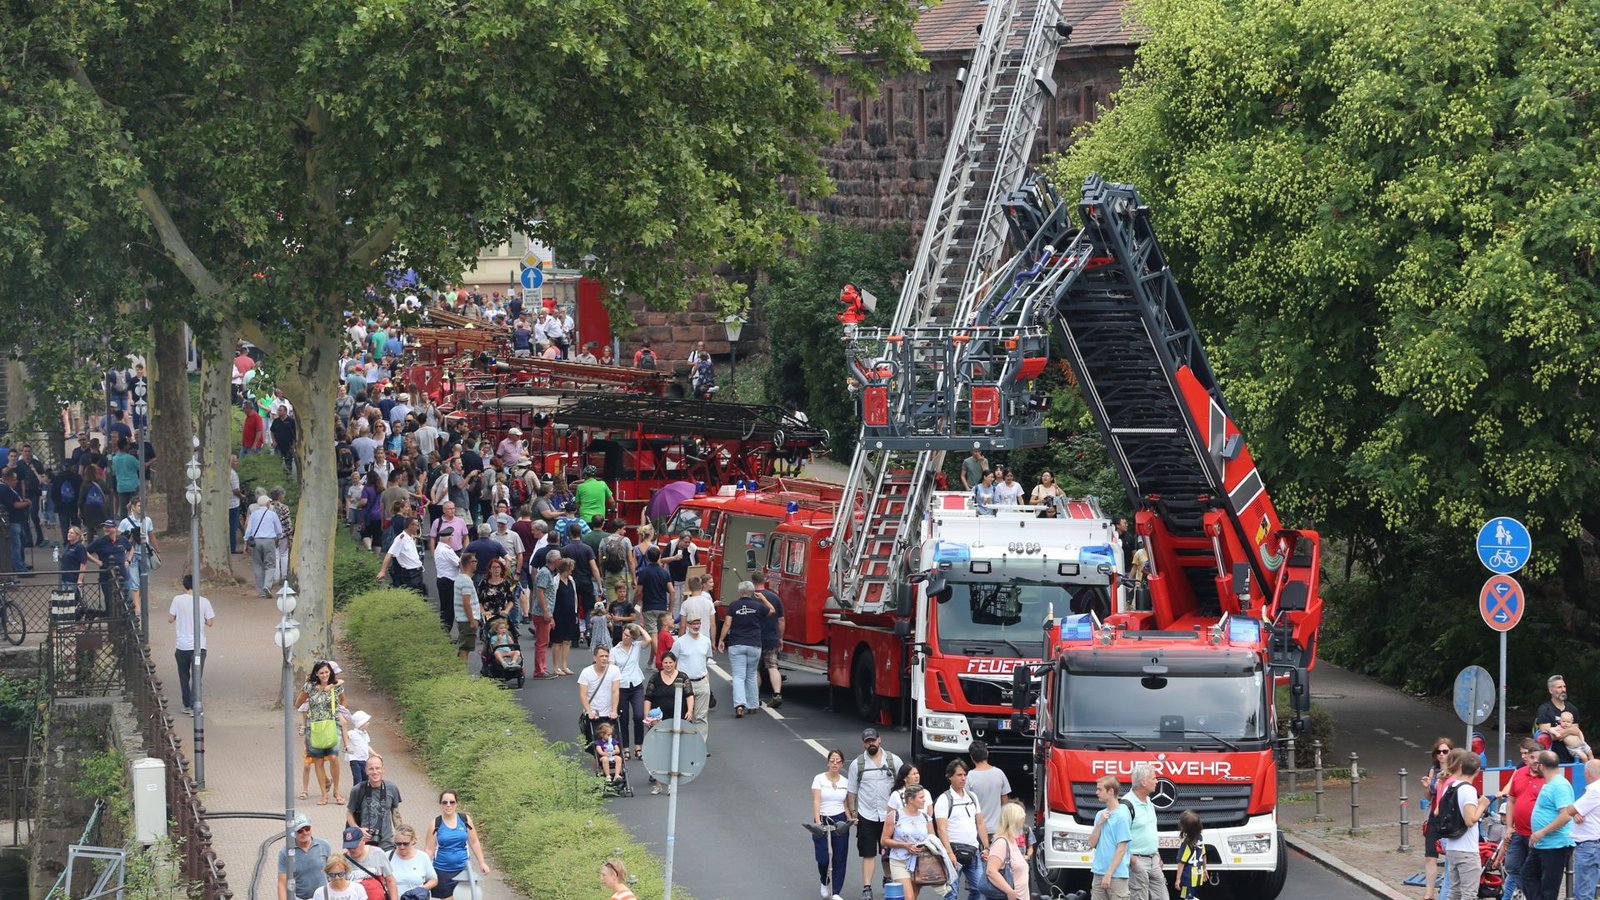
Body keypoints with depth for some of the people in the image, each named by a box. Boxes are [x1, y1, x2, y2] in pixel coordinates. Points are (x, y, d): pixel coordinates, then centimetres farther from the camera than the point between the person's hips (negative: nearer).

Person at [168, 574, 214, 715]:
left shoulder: (178, 600, -6)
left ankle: (186, 705, 22)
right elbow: (210, 623, -2)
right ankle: (194, 706, -9)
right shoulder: (204, 602, -6)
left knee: (184, 676, 16)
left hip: (181, 645, 1)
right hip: (198, 645, -1)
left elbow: (170, 619, 0)